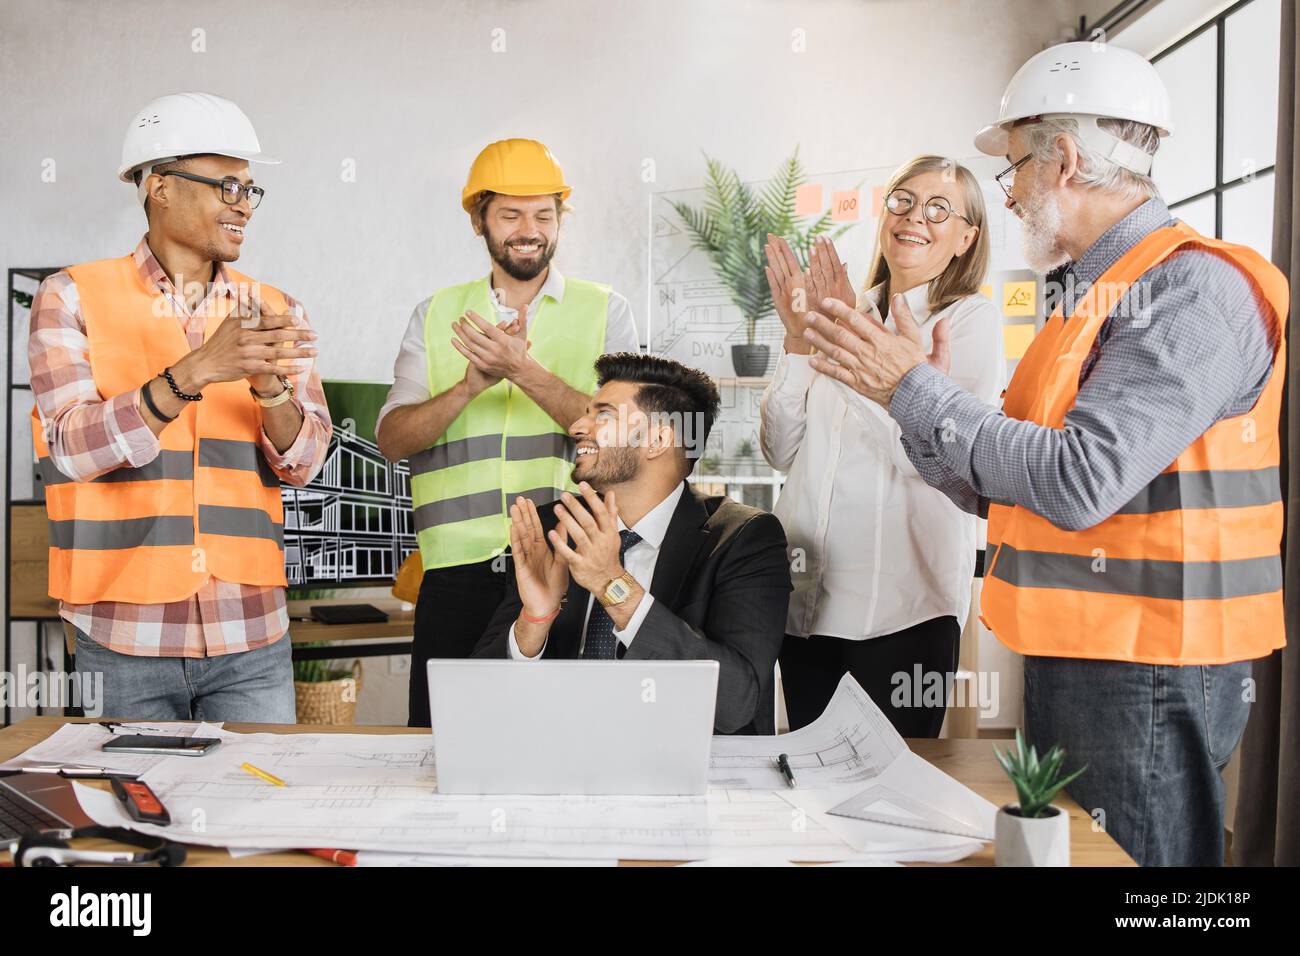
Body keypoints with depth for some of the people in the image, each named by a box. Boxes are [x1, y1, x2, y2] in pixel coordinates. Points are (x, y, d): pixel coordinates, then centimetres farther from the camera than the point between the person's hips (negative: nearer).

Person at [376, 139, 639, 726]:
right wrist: (474, 384, -14)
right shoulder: (438, 314, 12)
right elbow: (392, 440, 3)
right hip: (459, 568, 2)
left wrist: (524, 370, -19)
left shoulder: (604, 310, 7)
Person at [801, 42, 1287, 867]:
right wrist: (906, 389, 6)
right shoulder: (1094, 294, 14)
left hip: (1144, 674, -9)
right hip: (1073, 657, 9)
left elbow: (1078, 483, -26)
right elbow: (1002, 489, 14)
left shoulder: (1191, 287, -15)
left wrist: (916, 389, -17)